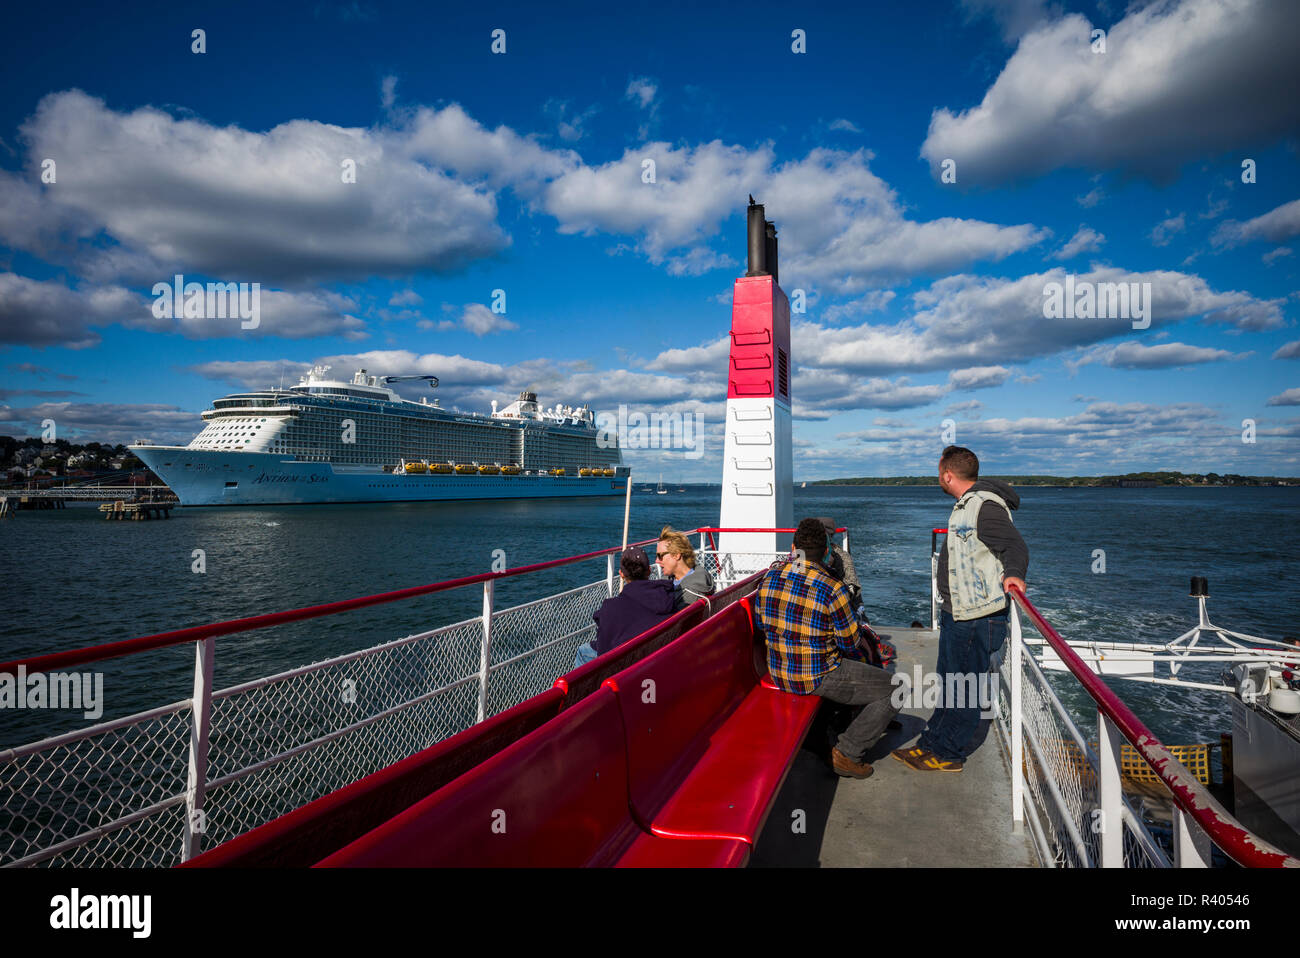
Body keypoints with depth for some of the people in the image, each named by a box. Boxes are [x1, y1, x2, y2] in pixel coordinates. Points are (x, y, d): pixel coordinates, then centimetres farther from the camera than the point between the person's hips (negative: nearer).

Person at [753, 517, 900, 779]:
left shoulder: (770, 574, -3)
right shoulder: (832, 588, -21)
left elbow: (761, 623, 9)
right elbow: (849, 642, -10)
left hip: (777, 672, 8)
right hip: (815, 677, -7)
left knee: (860, 659, 30)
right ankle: (847, 752, 3)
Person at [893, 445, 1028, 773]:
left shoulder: (986, 506, -18)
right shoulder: (966, 506, 14)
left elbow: (1014, 545, -25)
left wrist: (1013, 574, -43)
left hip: (979, 616, -11)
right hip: (956, 611, 11)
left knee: (968, 687, 1)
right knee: (950, 681, 16)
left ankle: (948, 753, 9)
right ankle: (931, 744, 25)